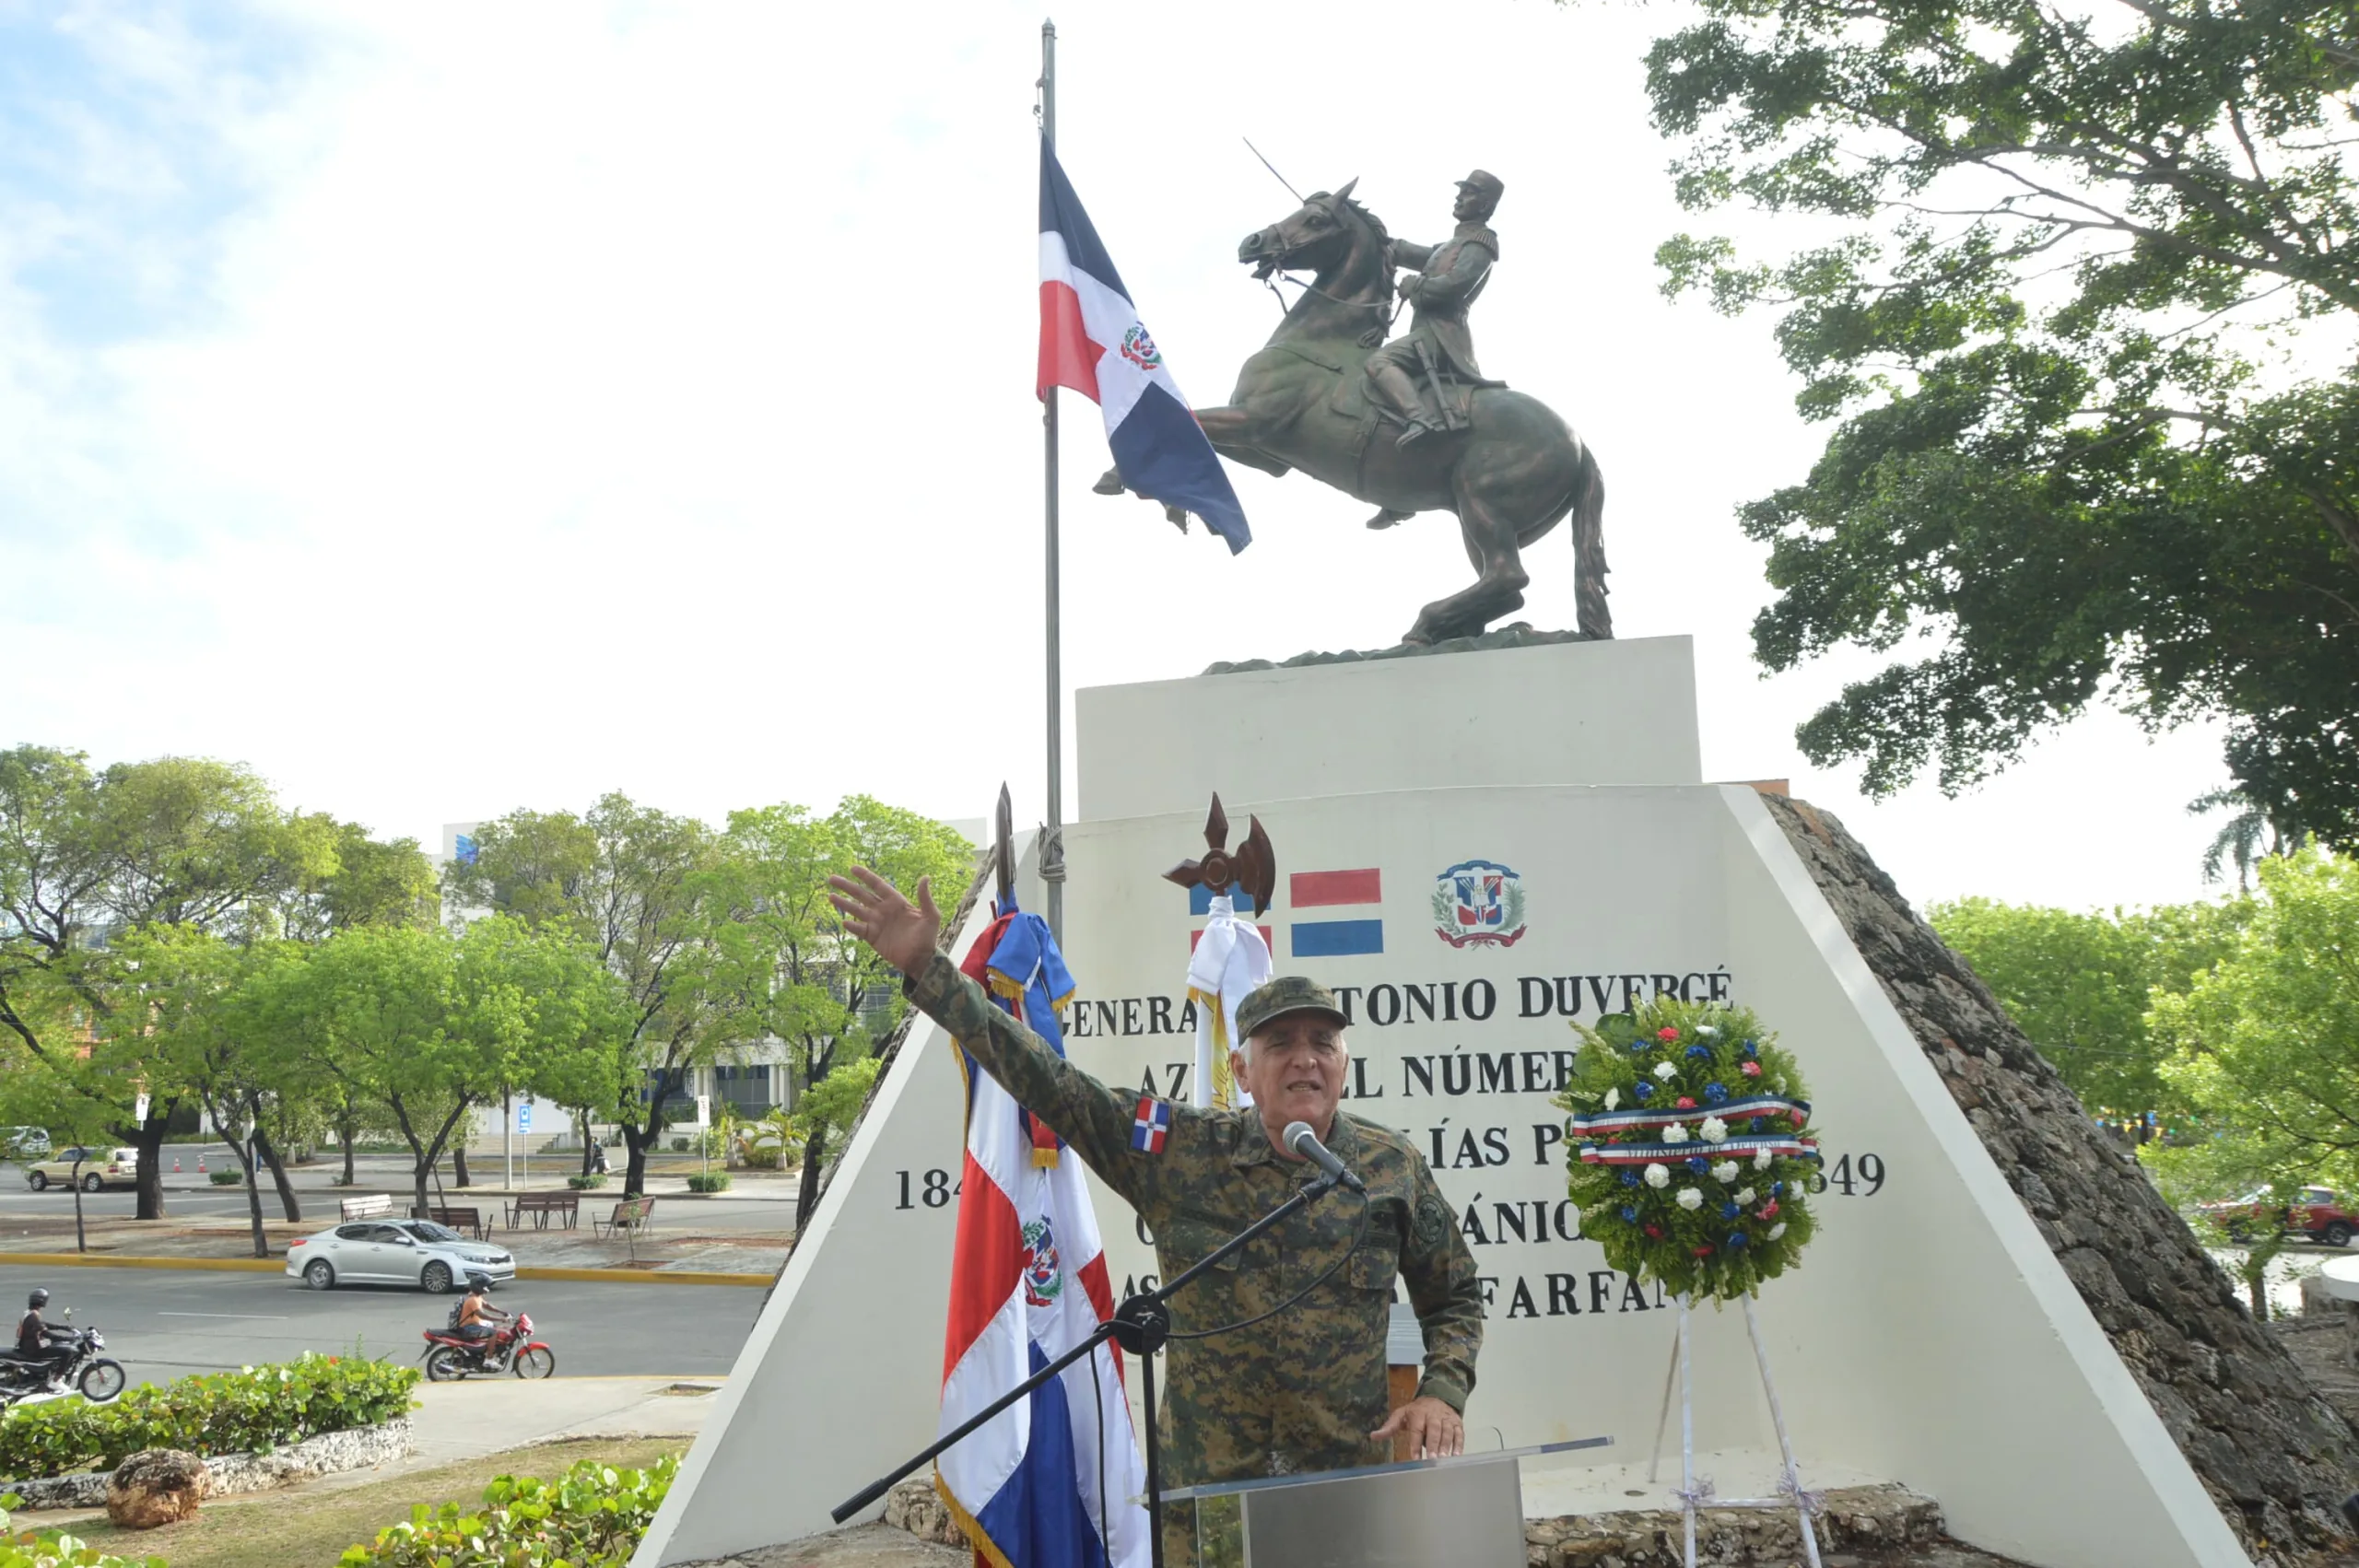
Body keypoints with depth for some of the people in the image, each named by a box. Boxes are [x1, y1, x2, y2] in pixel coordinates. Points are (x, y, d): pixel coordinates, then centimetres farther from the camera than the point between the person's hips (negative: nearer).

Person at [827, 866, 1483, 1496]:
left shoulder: (1395, 1168, -2)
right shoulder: (1181, 1152, -5)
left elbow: (1455, 1299, 12)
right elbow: (1049, 1083, -8)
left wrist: (1441, 1392, -6)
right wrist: (926, 970, -14)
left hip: (1351, 1478, 1)